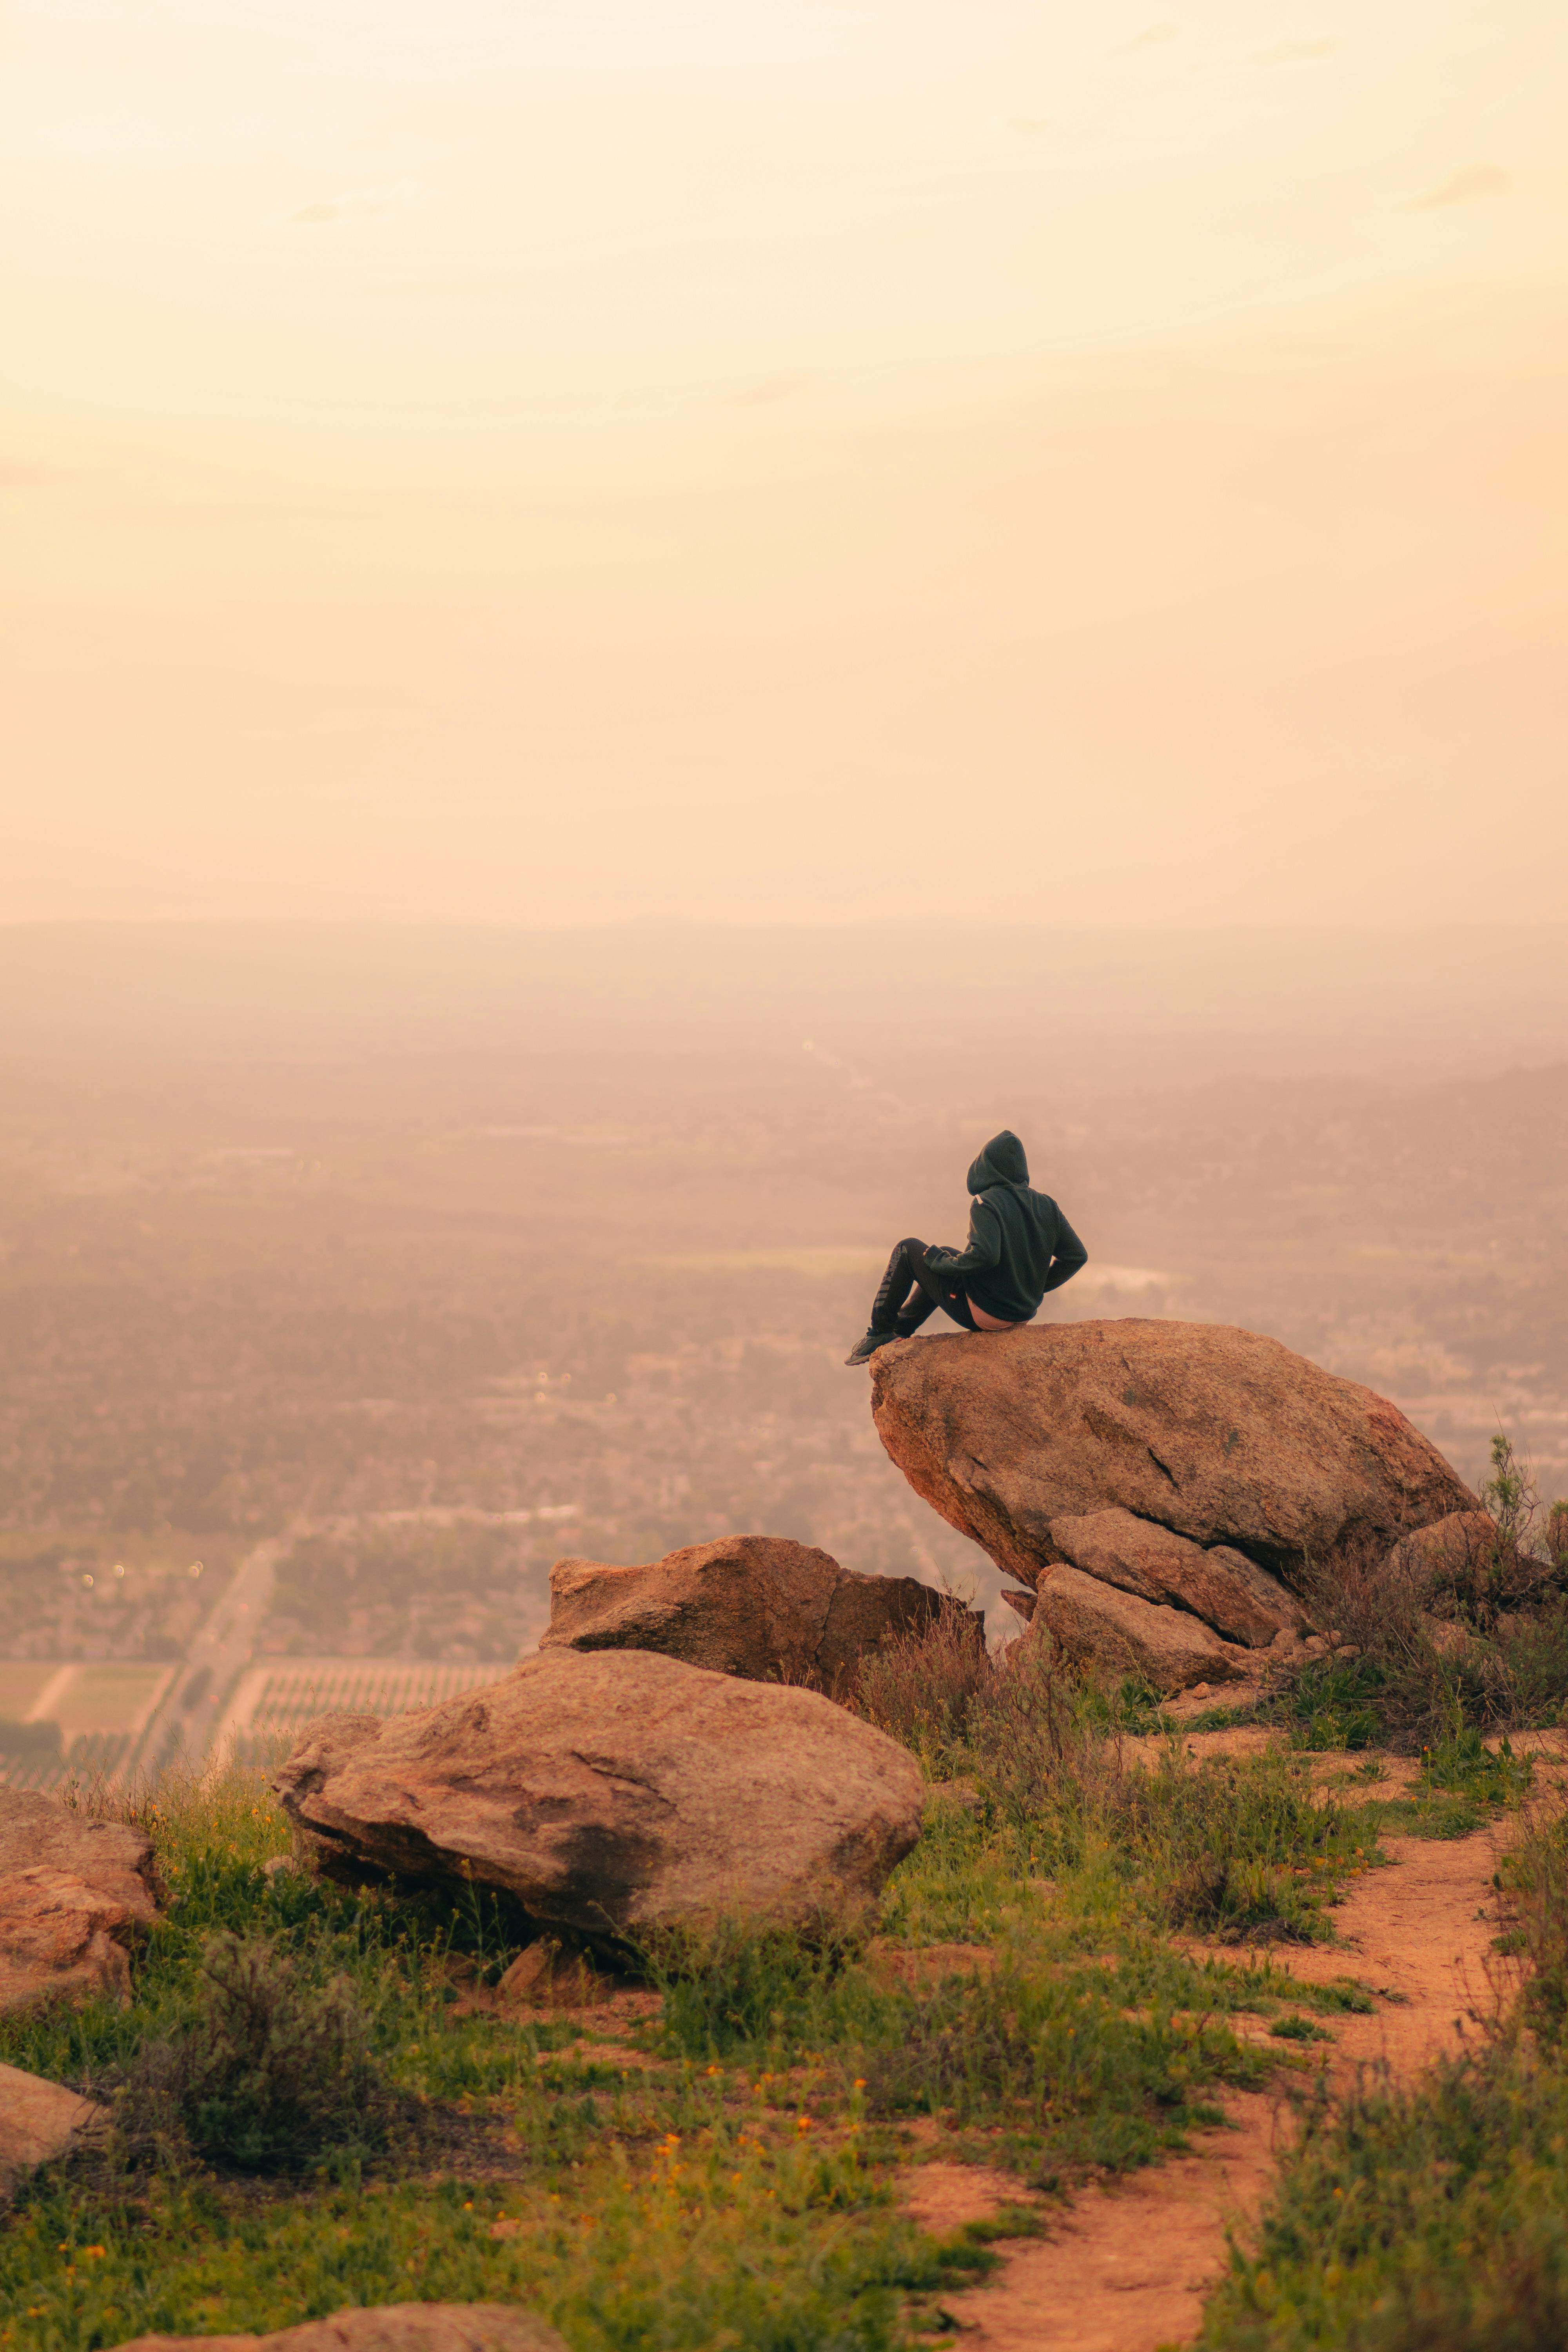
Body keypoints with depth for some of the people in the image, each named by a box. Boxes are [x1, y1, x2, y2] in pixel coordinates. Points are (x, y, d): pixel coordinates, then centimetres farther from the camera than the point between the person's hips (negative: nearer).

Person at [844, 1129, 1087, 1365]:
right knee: (939, 1264, 31)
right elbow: (1077, 1255, 0)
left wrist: (941, 1262, -17)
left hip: (980, 1315, -7)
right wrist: (1038, 1286, 11)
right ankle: (900, 1329, 40)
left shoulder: (986, 1203, -19)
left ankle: (880, 1333, 14)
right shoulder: (1046, 1205, 0)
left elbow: (984, 1255, -33)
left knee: (907, 1250, 9)